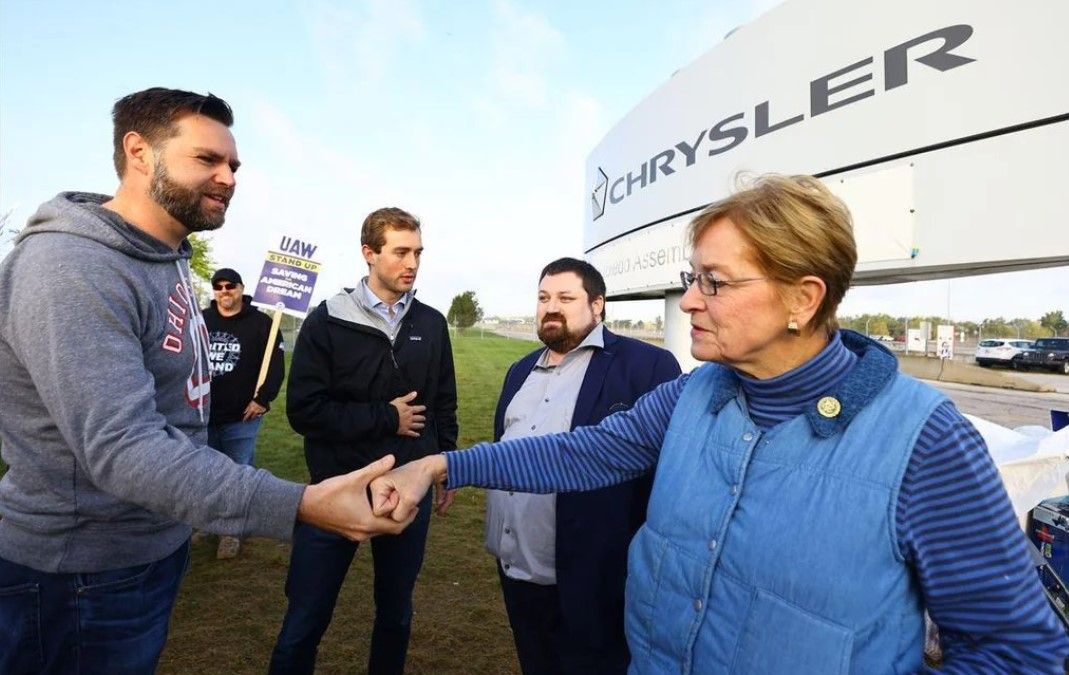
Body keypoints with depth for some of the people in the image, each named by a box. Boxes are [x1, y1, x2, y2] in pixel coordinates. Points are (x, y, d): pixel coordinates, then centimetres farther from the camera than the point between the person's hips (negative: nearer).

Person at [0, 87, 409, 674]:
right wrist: (300, 505, -40)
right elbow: (122, 448, -35)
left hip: (159, 544, 9)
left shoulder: (167, 260, 5)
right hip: (86, 573, -8)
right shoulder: (69, 267, -26)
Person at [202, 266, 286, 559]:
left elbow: (276, 364, -6)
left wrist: (263, 399, -12)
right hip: (203, 415, 4)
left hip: (241, 416, -4)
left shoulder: (260, 323, -4)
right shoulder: (201, 321, 7)